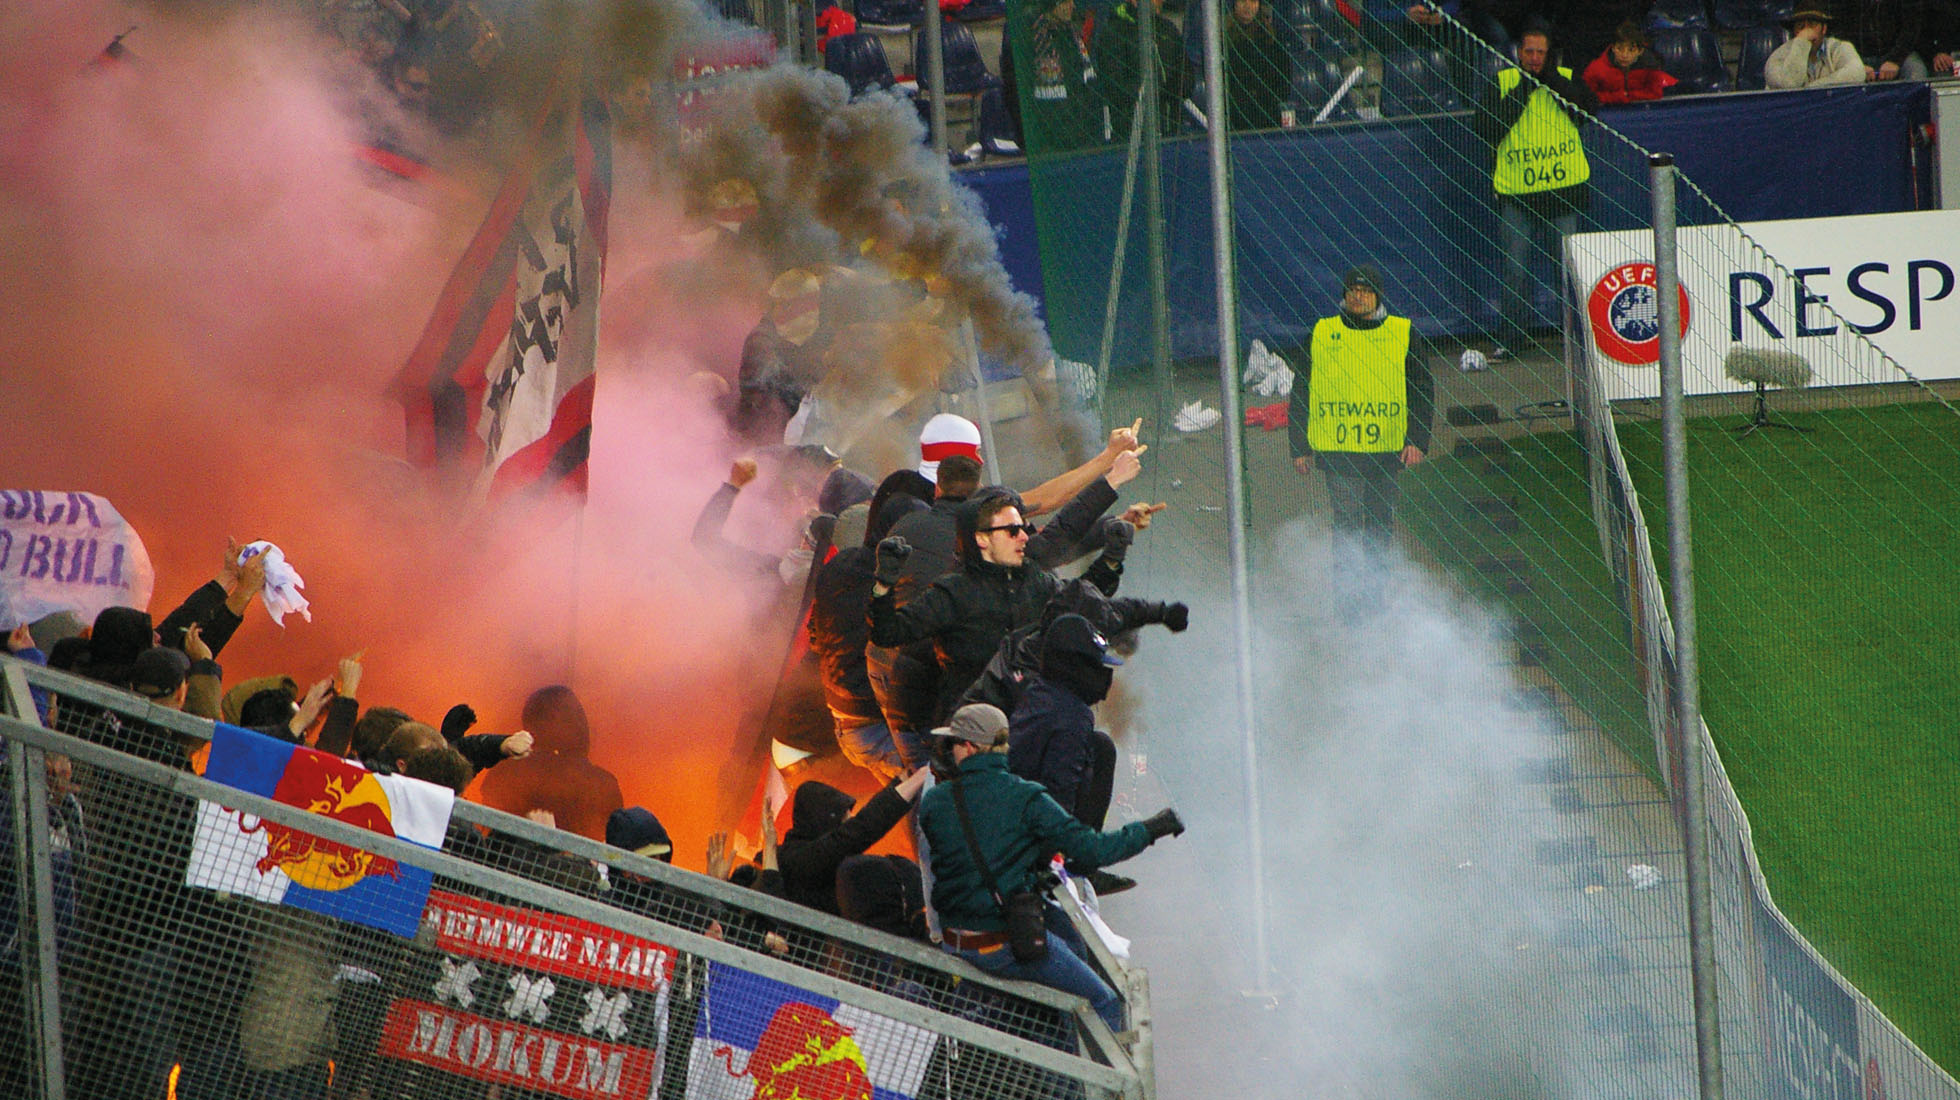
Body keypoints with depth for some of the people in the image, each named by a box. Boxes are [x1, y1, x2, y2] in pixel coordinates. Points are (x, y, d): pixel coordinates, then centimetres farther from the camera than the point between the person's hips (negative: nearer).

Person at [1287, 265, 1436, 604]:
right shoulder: (1322, 335, 6)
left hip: (1387, 450, 1)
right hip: (1337, 448, -1)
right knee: (1347, 522, -12)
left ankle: (1372, 592, 21)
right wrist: (1299, 447, 6)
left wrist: (1417, 440, -7)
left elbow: (1423, 391, 6)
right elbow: (1301, 395, 12)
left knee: (1381, 525, 8)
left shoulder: (1404, 335, 6)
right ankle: (1348, 594, -15)